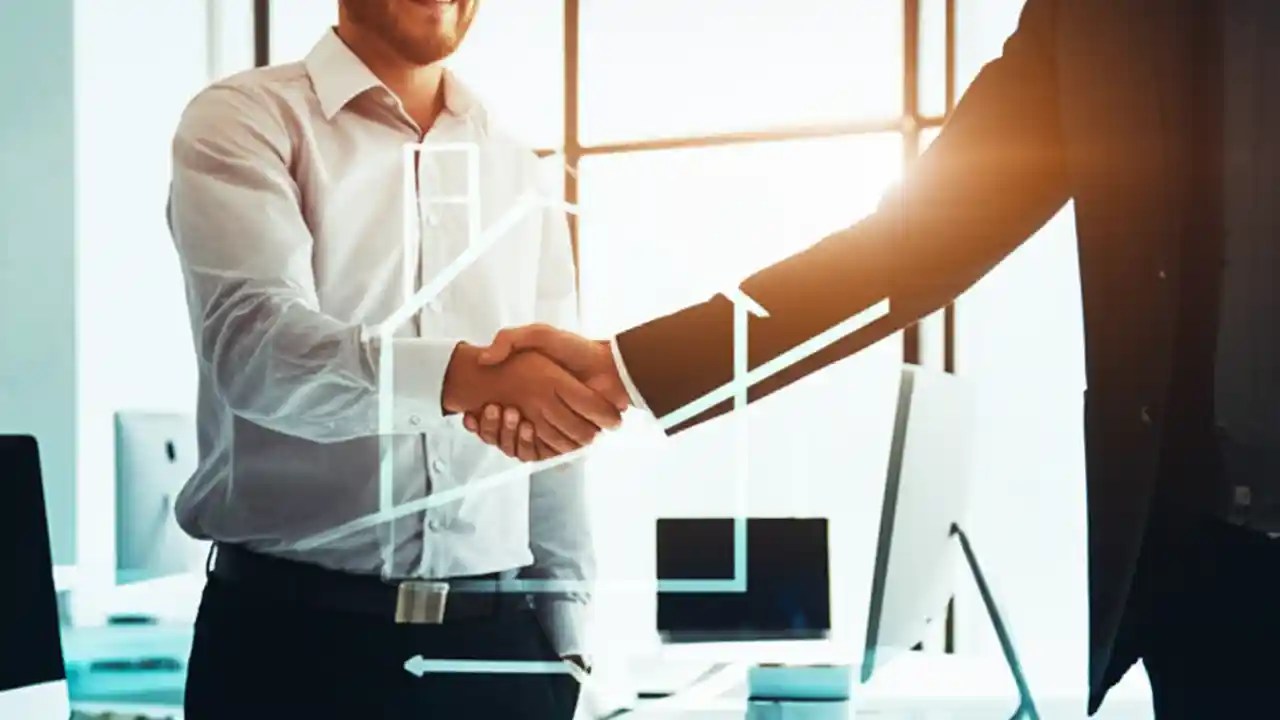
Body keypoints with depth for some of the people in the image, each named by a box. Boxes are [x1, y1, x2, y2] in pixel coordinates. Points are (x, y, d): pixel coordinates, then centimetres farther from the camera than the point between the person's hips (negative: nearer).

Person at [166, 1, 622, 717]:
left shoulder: (520, 172, 12)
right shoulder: (246, 121, -2)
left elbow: (553, 439, 14)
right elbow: (253, 340, -20)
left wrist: (567, 631, 9)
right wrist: (464, 377, -35)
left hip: (495, 635, 4)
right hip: (292, 634, -4)